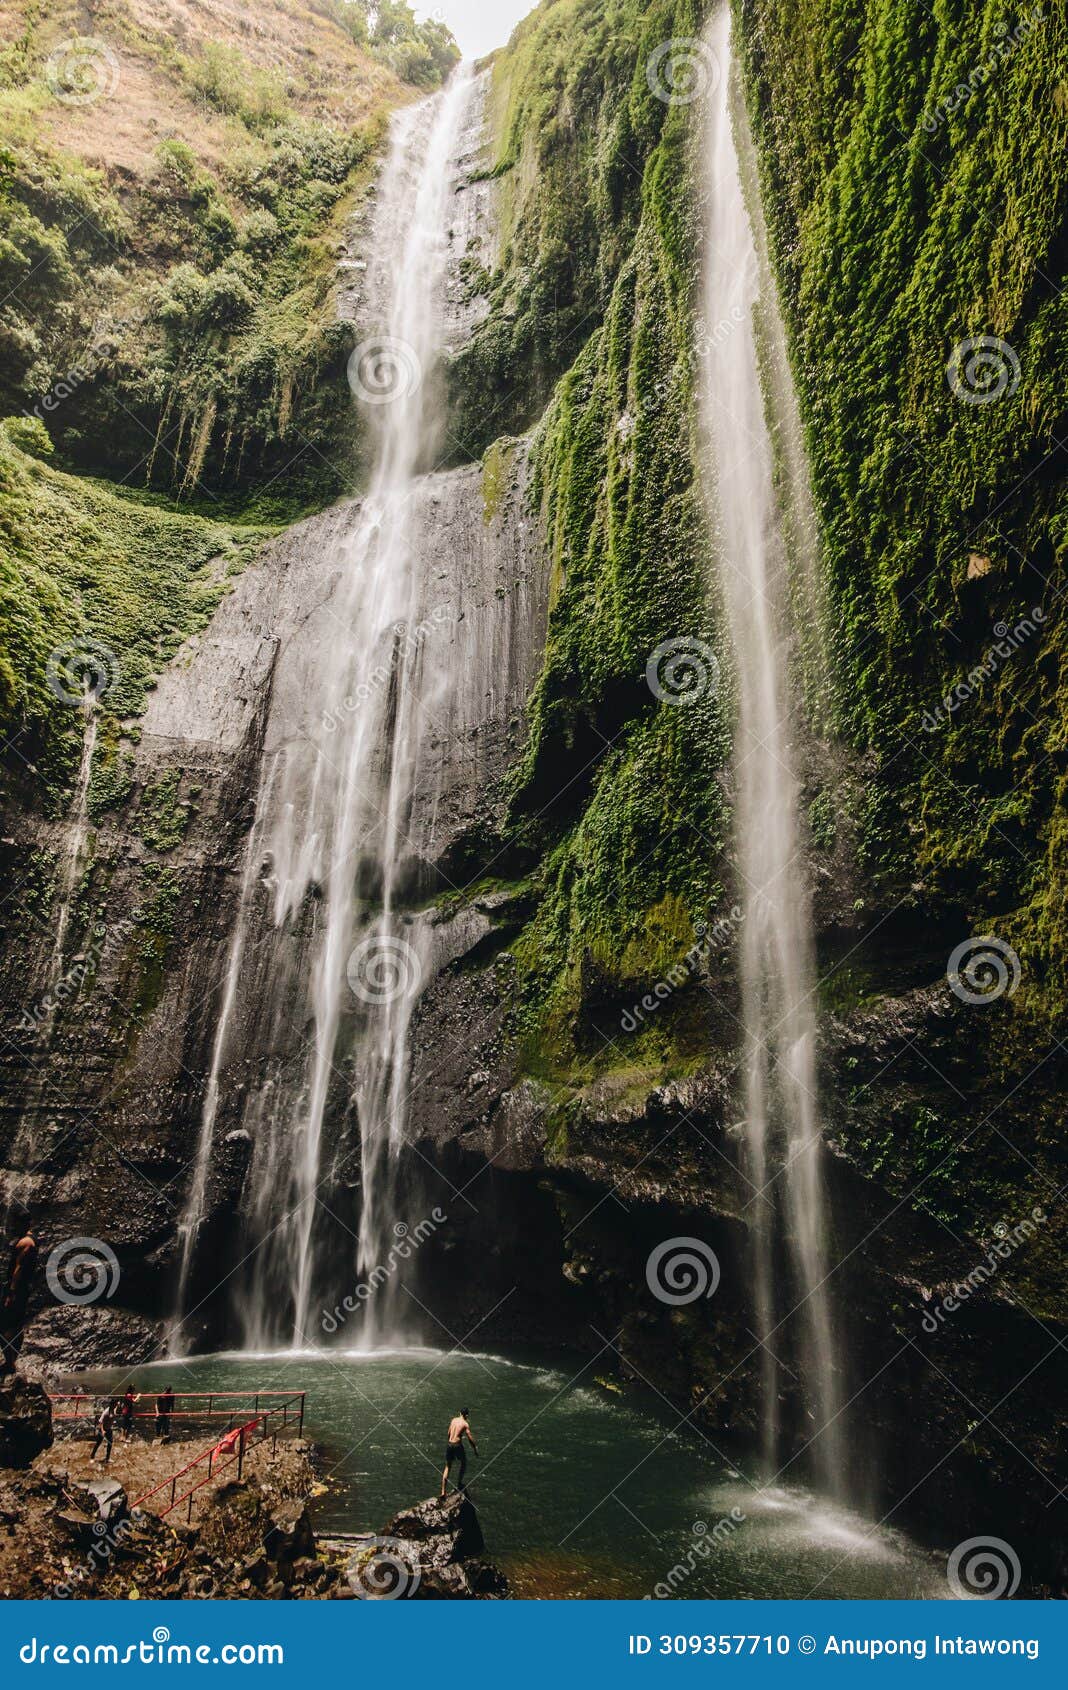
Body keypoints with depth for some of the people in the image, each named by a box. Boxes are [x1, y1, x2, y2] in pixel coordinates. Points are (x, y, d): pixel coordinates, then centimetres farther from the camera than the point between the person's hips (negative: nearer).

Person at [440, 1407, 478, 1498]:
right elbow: (470, 1438, -8)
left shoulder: (453, 1420, 10)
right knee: (463, 1463, 24)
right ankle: (460, 1483, 26)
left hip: (449, 1444, 5)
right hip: (457, 1445, -5)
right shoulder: (465, 1424, -6)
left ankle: (443, 1492, 7)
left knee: (447, 1467, 13)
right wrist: (475, 1449, 3)